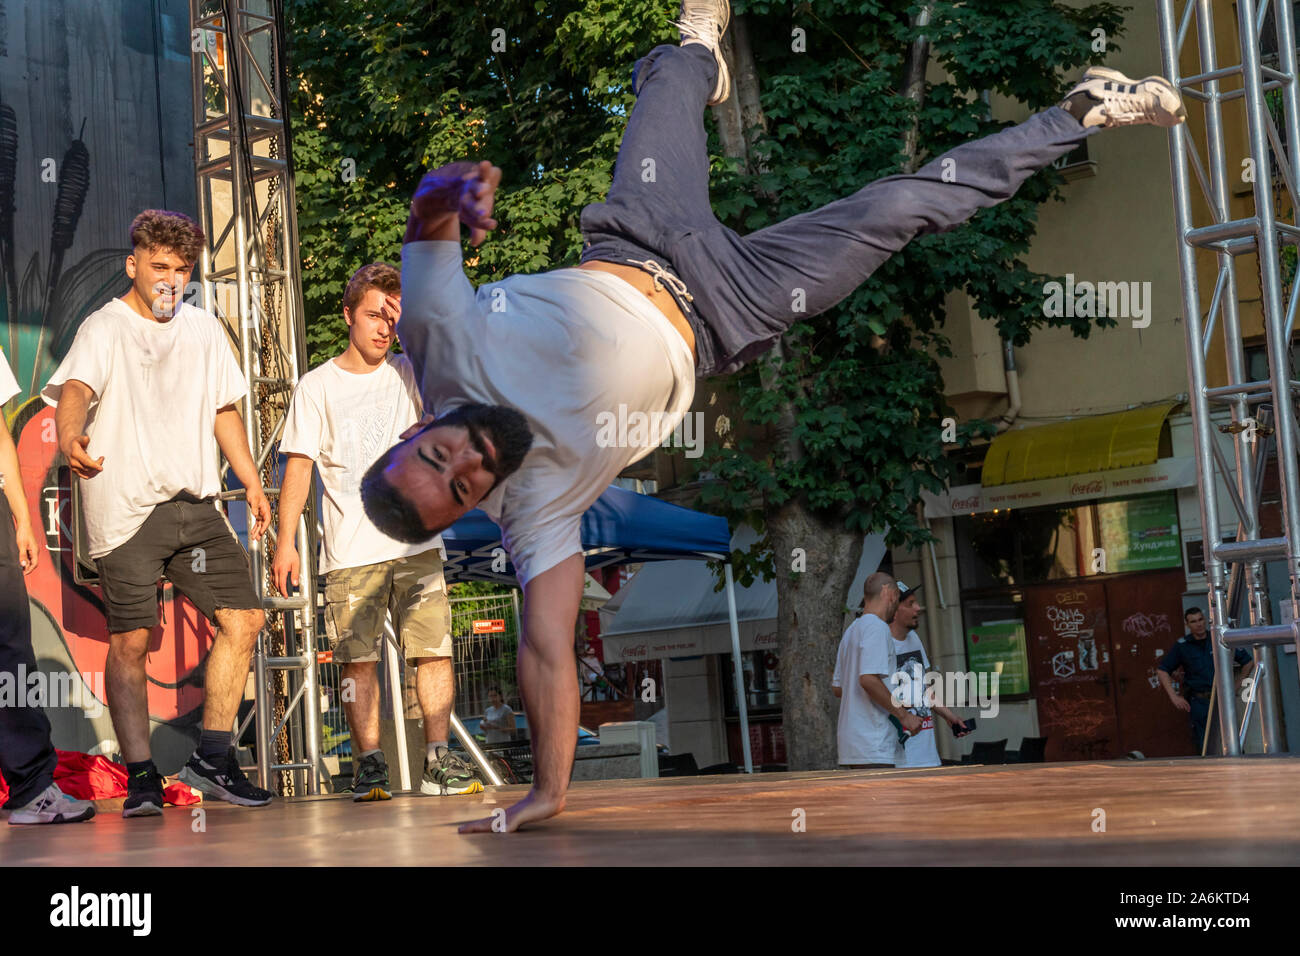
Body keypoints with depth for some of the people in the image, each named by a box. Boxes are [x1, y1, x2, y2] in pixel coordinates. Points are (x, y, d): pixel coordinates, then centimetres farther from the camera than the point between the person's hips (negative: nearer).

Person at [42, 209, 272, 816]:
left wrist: (251, 484, 21)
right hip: (126, 509, -6)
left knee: (244, 619, 2)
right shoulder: (104, 329, -4)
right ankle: (141, 777, 0)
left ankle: (211, 759, 12)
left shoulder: (204, 330, 15)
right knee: (131, 640, -7)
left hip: (195, 504, 6)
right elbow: (75, 389, -23)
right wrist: (70, 438, -45)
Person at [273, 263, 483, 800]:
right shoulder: (317, 387, 6)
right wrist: (286, 542, -4)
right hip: (350, 551, -1)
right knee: (358, 659, -3)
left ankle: (438, 761, 1)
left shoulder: (410, 375, 11)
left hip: (416, 542, 1)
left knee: (434, 650, -4)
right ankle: (370, 764, 4)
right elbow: (299, 465, 3)